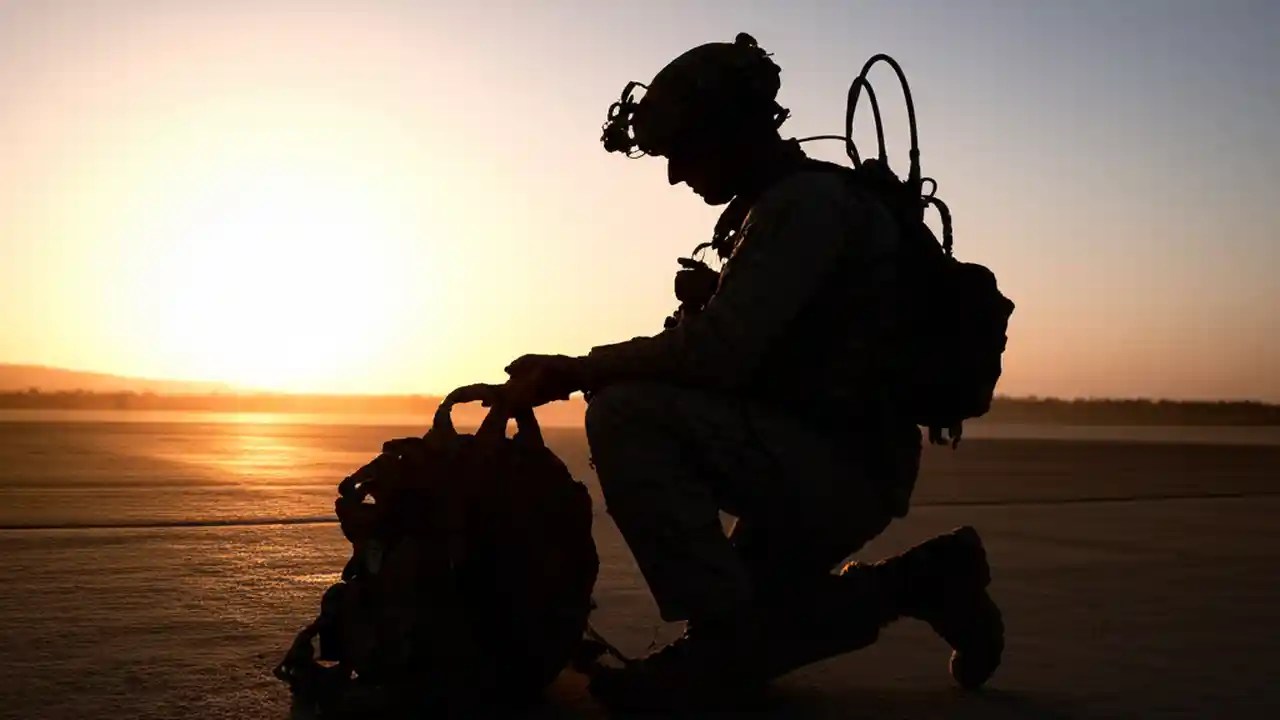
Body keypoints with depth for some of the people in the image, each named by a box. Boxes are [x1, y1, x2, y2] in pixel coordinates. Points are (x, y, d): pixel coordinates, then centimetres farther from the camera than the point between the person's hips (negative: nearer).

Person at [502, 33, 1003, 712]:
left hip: (835, 463, -10)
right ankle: (918, 580, 21)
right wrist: (710, 296, 1)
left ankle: (722, 640, -17)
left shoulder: (805, 201, -14)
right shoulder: (800, 202, 19)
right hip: (841, 470, 10)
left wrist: (574, 370, -16)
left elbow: (719, 352, -25)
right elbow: (752, 353, 20)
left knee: (626, 414, -24)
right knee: (750, 622, 20)